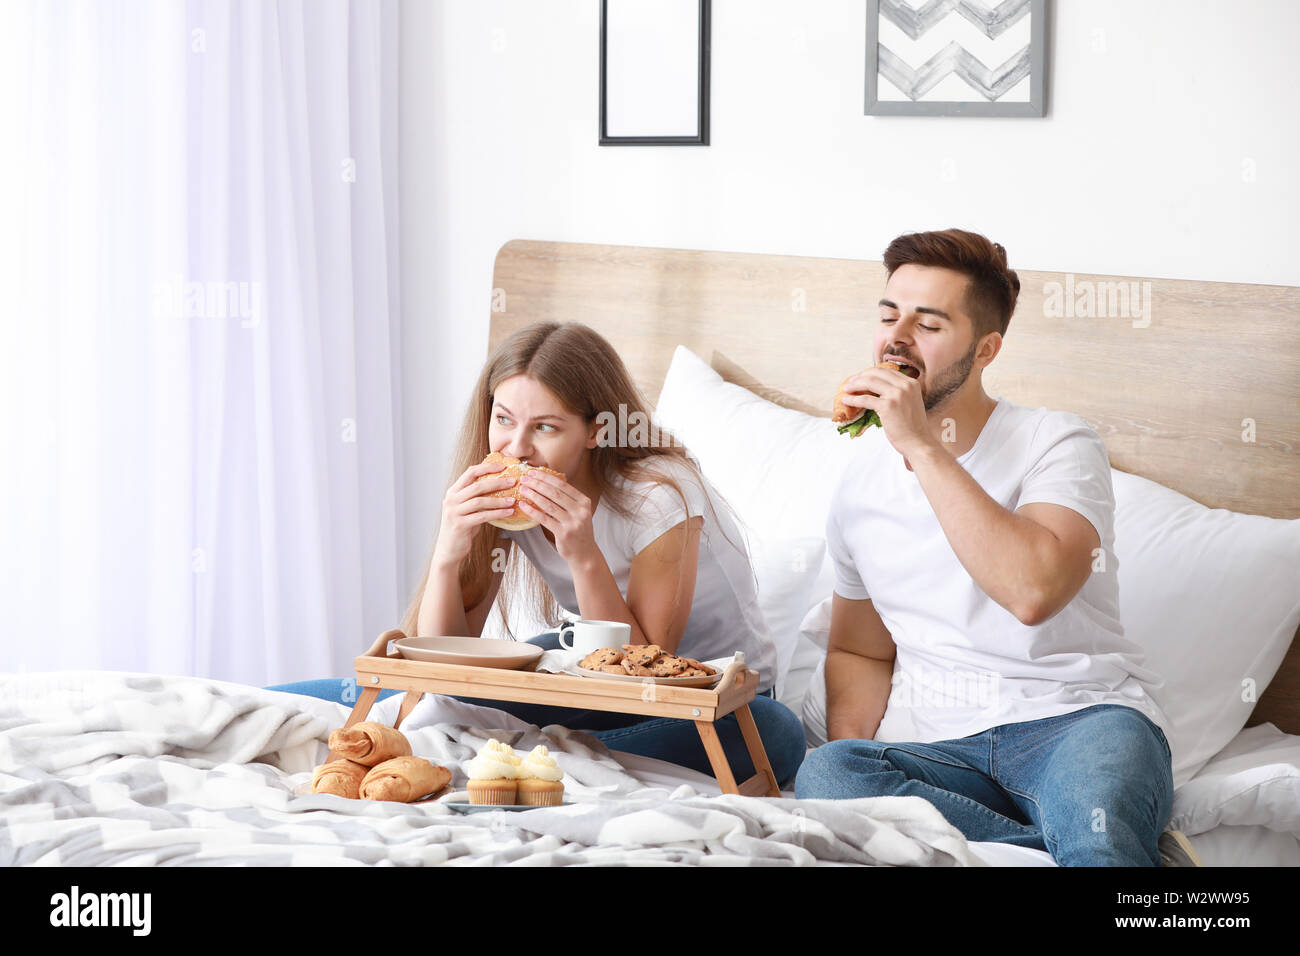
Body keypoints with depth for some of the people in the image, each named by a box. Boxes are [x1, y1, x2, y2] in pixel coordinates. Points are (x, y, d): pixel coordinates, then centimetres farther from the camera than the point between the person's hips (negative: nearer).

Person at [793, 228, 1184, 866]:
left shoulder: (1058, 446, -3)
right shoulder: (861, 483, 14)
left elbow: (1033, 590, -23)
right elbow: (859, 652, 24)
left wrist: (921, 445, -20)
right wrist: (850, 749, 0)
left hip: (1076, 719, -6)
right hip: (935, 745, 6)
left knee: (1096, 818, -43)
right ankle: (1055, 846, -25)